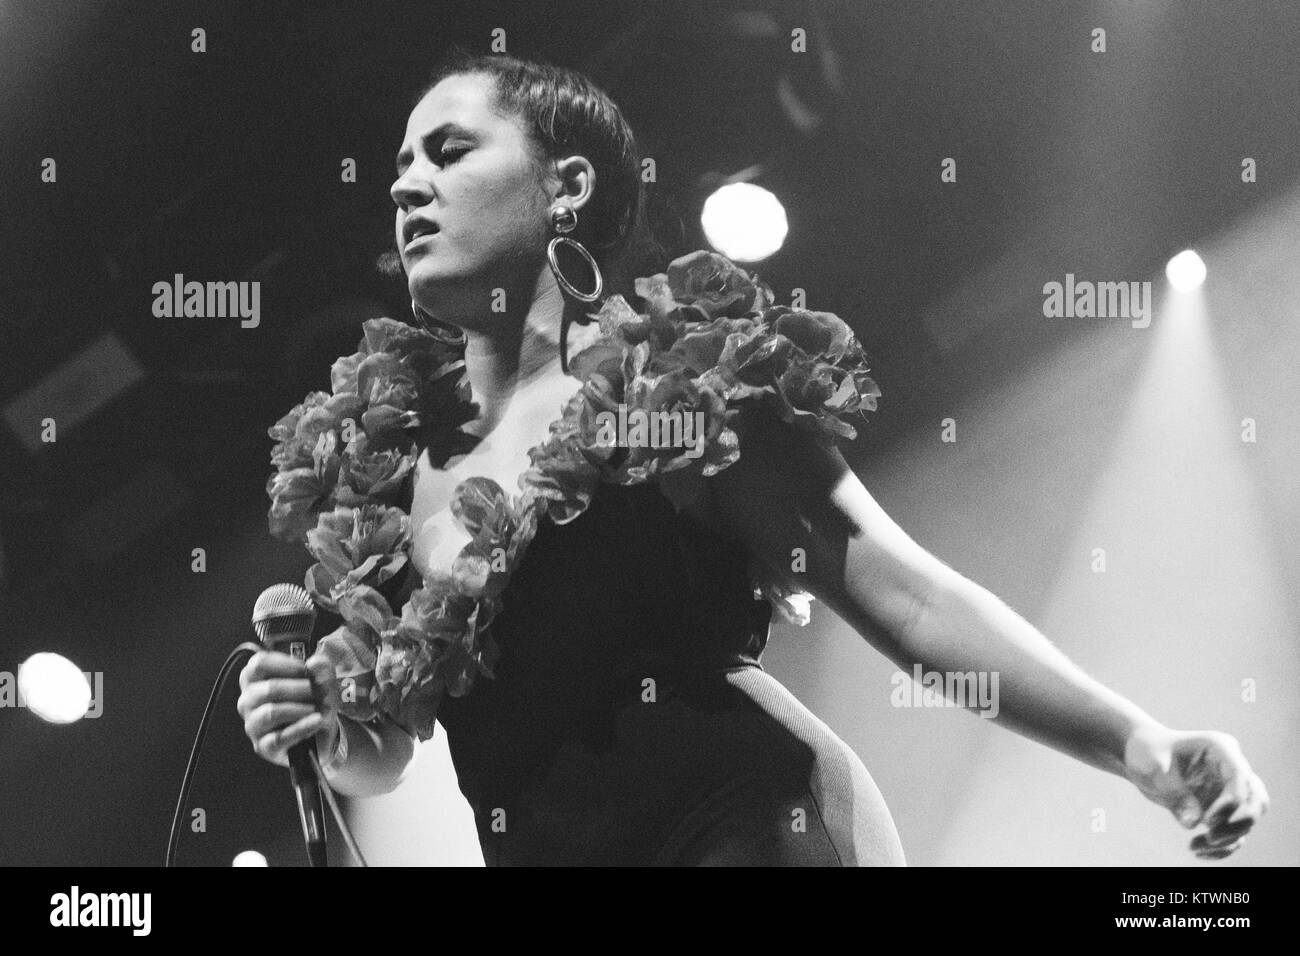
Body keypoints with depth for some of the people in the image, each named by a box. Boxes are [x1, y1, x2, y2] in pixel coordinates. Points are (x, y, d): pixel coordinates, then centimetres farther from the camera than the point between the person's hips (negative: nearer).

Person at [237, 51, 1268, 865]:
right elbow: (383, 758, 19)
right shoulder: (409, 464, 11)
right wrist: (320, 726, -4)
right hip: (549, 848, 6)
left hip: (752, 815, -6)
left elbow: (906, 595, -7)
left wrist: (1142, 743, -16)